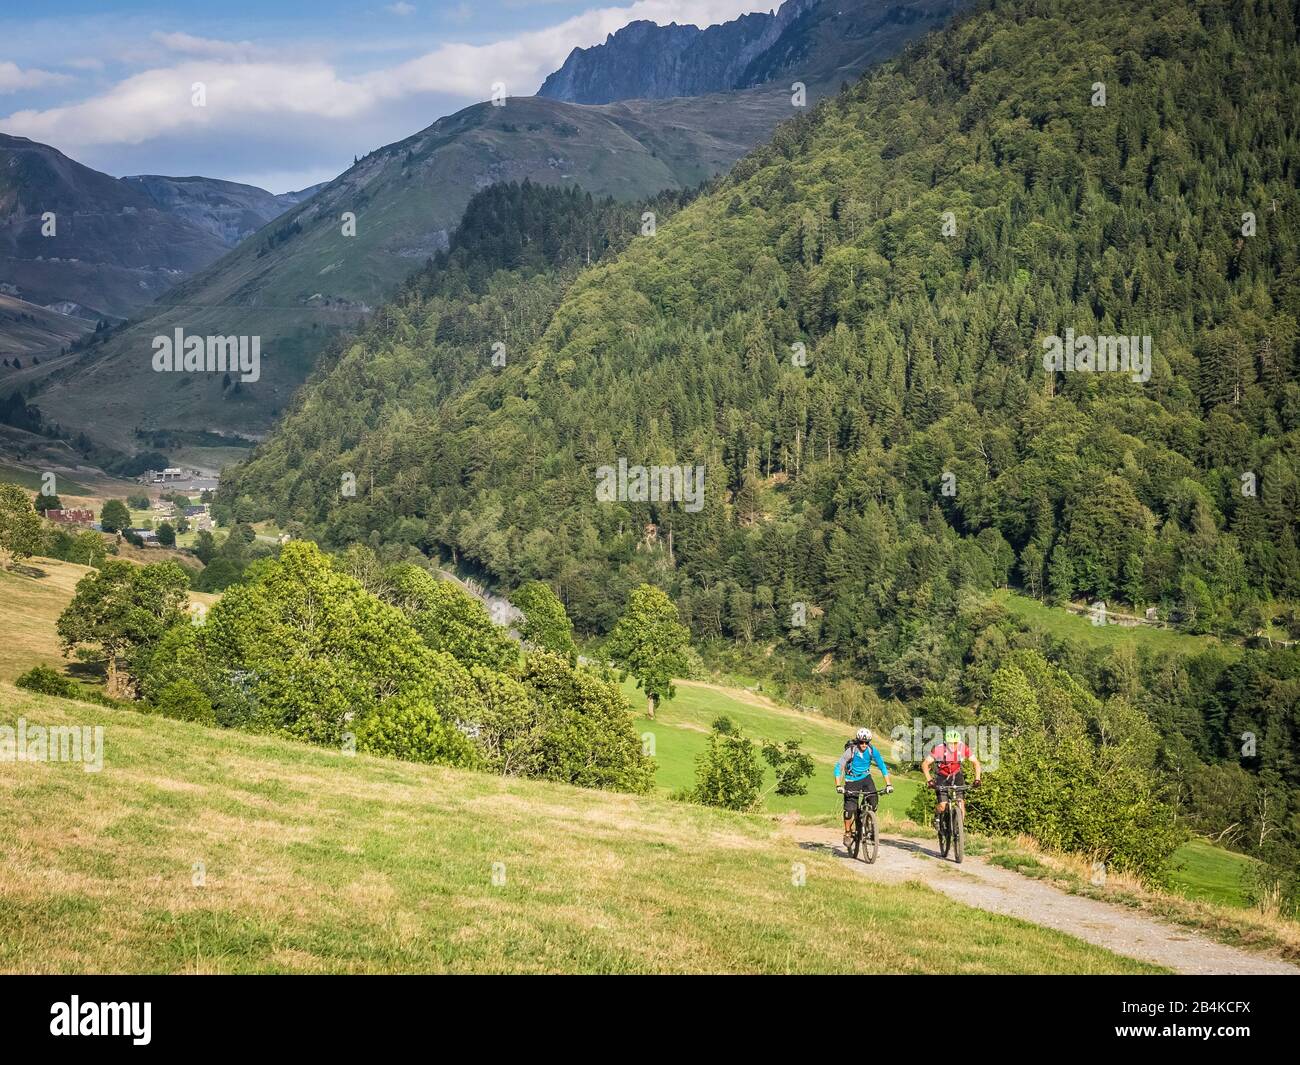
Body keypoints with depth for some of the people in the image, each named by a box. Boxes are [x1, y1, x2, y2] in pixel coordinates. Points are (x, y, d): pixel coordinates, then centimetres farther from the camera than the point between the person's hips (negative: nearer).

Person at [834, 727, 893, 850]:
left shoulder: (872, 750, -15)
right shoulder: (850, 751, -22)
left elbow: (882, 766, -10)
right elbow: (838, 767, -21)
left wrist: (888, 784, -18)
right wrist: (838, 785, -31)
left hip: (865, 777, 2)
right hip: (852, 780, -2)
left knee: (874, 799, -21)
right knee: (850, 808, -8)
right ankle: (847, 833, 11)